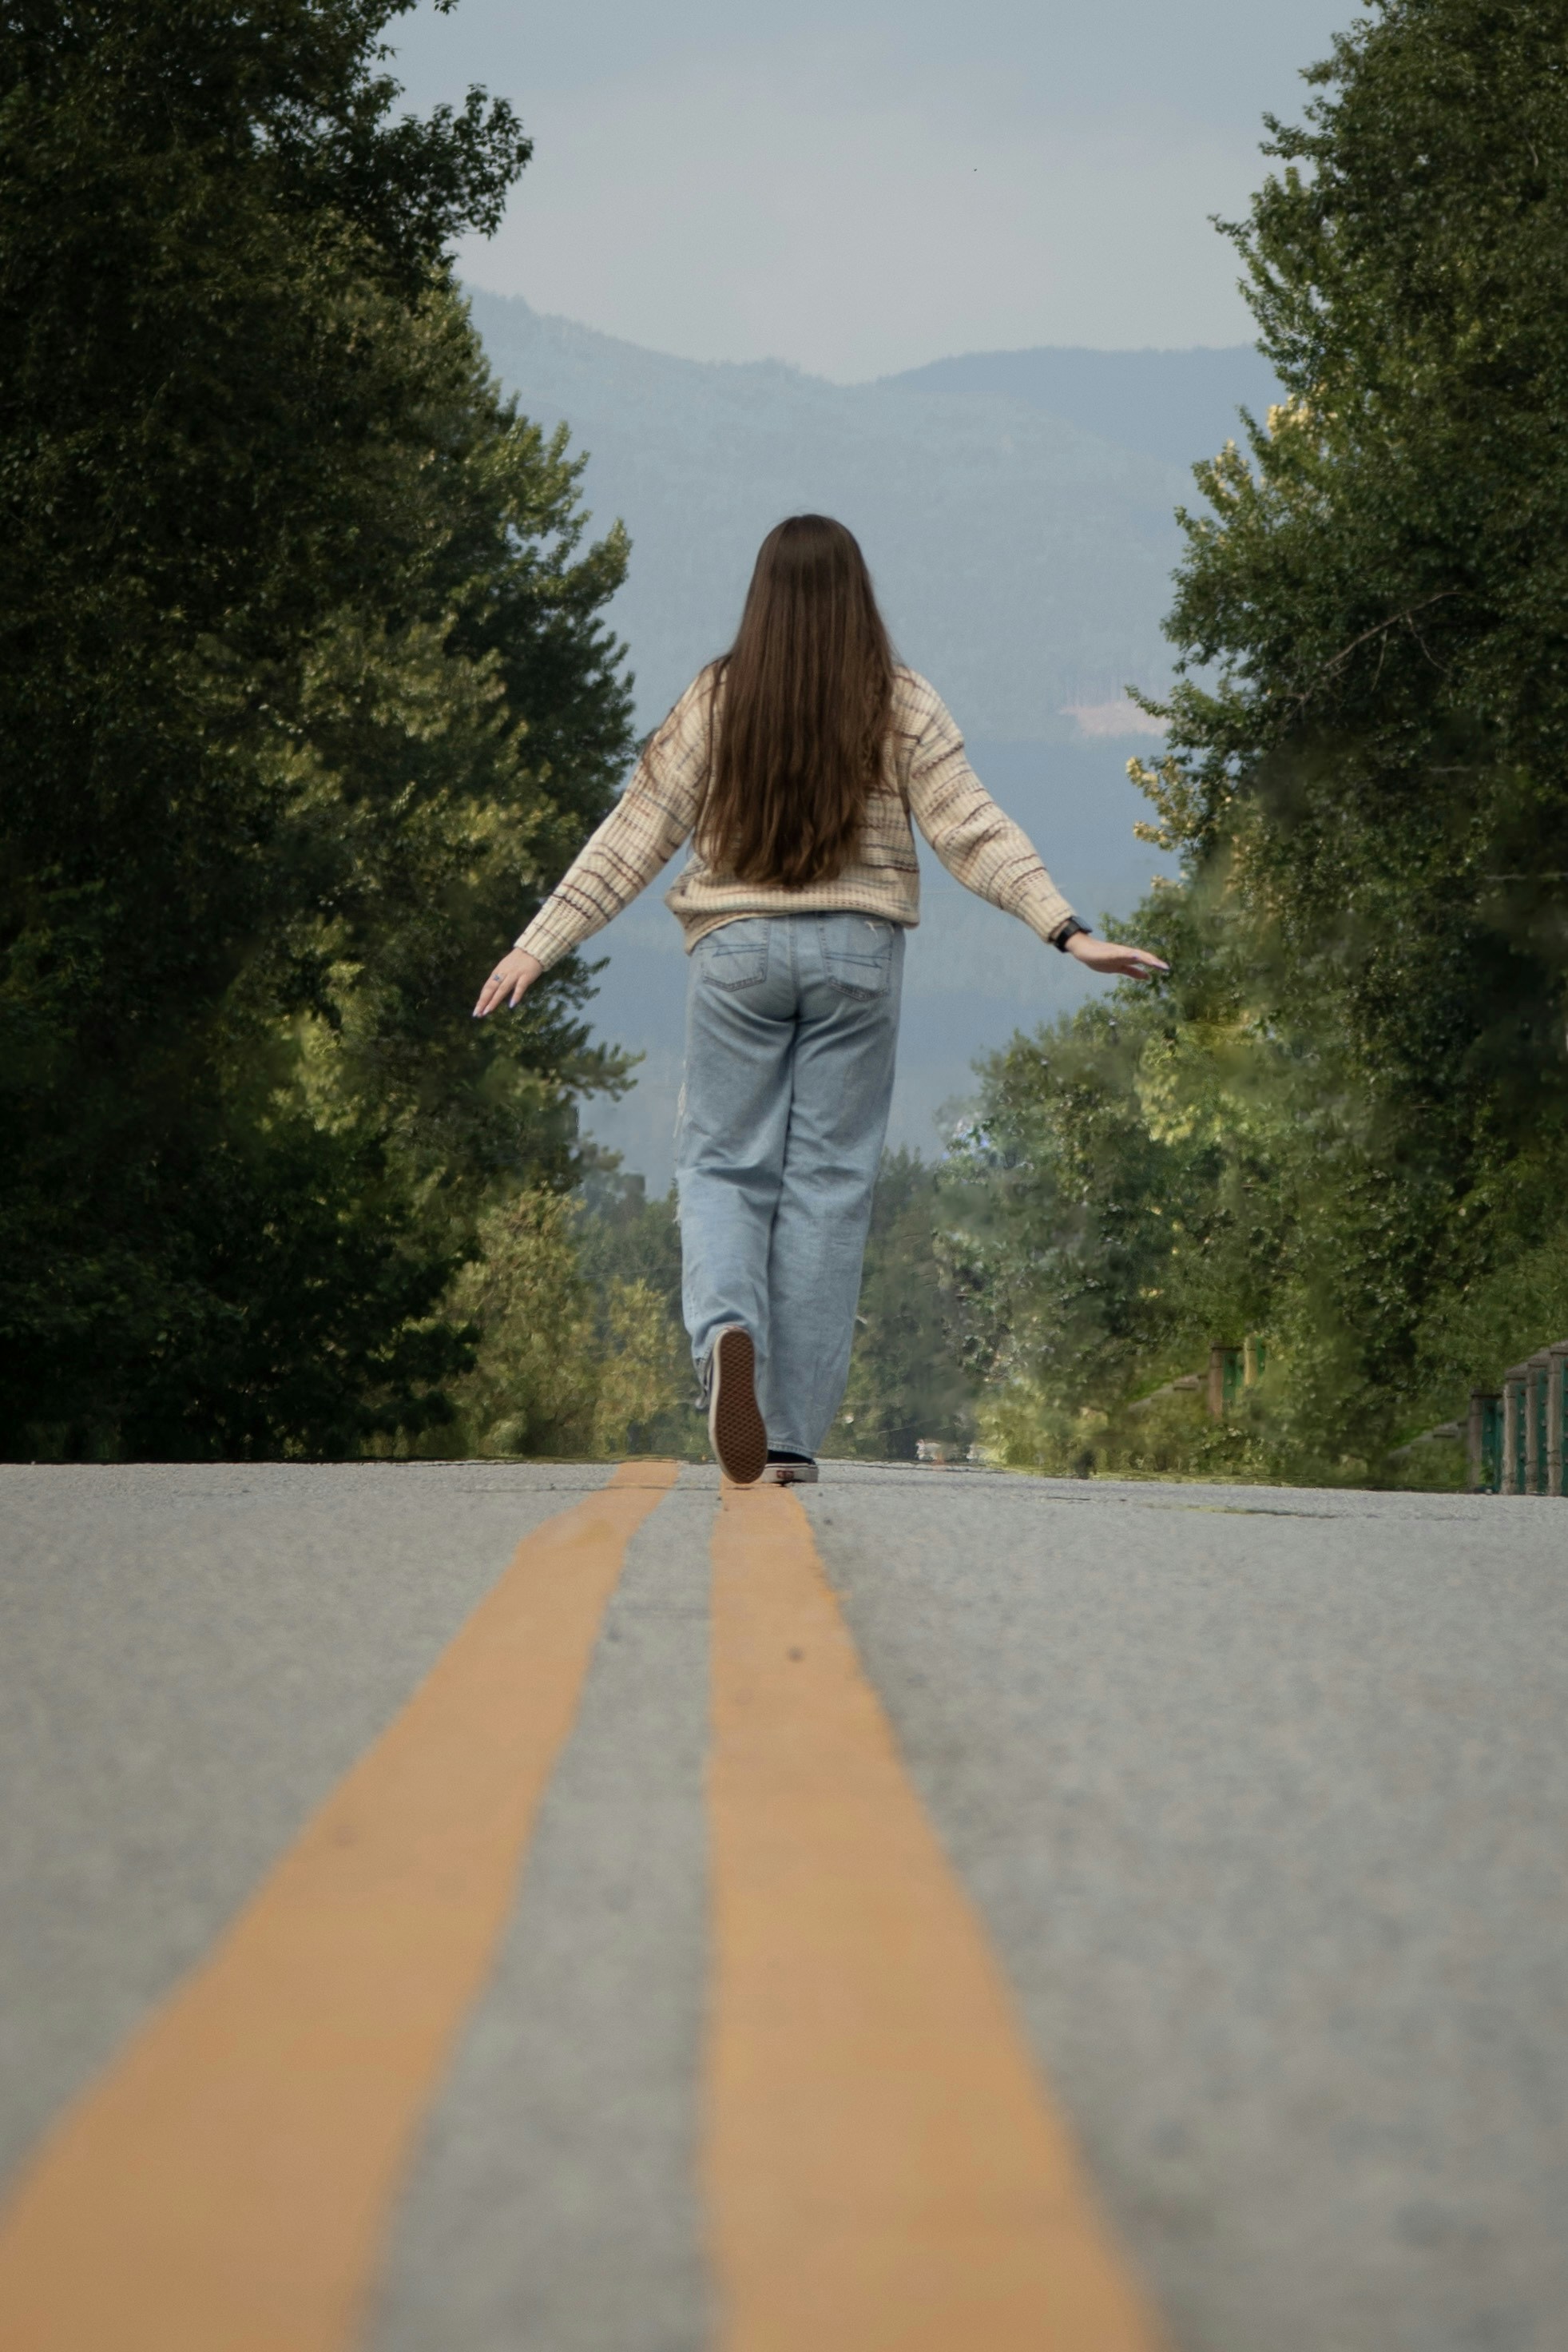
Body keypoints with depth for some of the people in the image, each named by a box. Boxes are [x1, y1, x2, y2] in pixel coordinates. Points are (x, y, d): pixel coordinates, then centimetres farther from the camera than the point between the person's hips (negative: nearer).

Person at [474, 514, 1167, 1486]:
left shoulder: (717, 701, 0)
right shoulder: (900, 706, -1)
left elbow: (636, 835, 0)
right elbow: (973, 829, -8)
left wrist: (541, 944, 3)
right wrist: (1069, 929, -9)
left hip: (738, 951, 0)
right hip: (857, 953, 0)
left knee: (724, 1163, 8)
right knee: (830, 1180, 5)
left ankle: (727, 1328, -24)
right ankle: (793, 1435, 5)